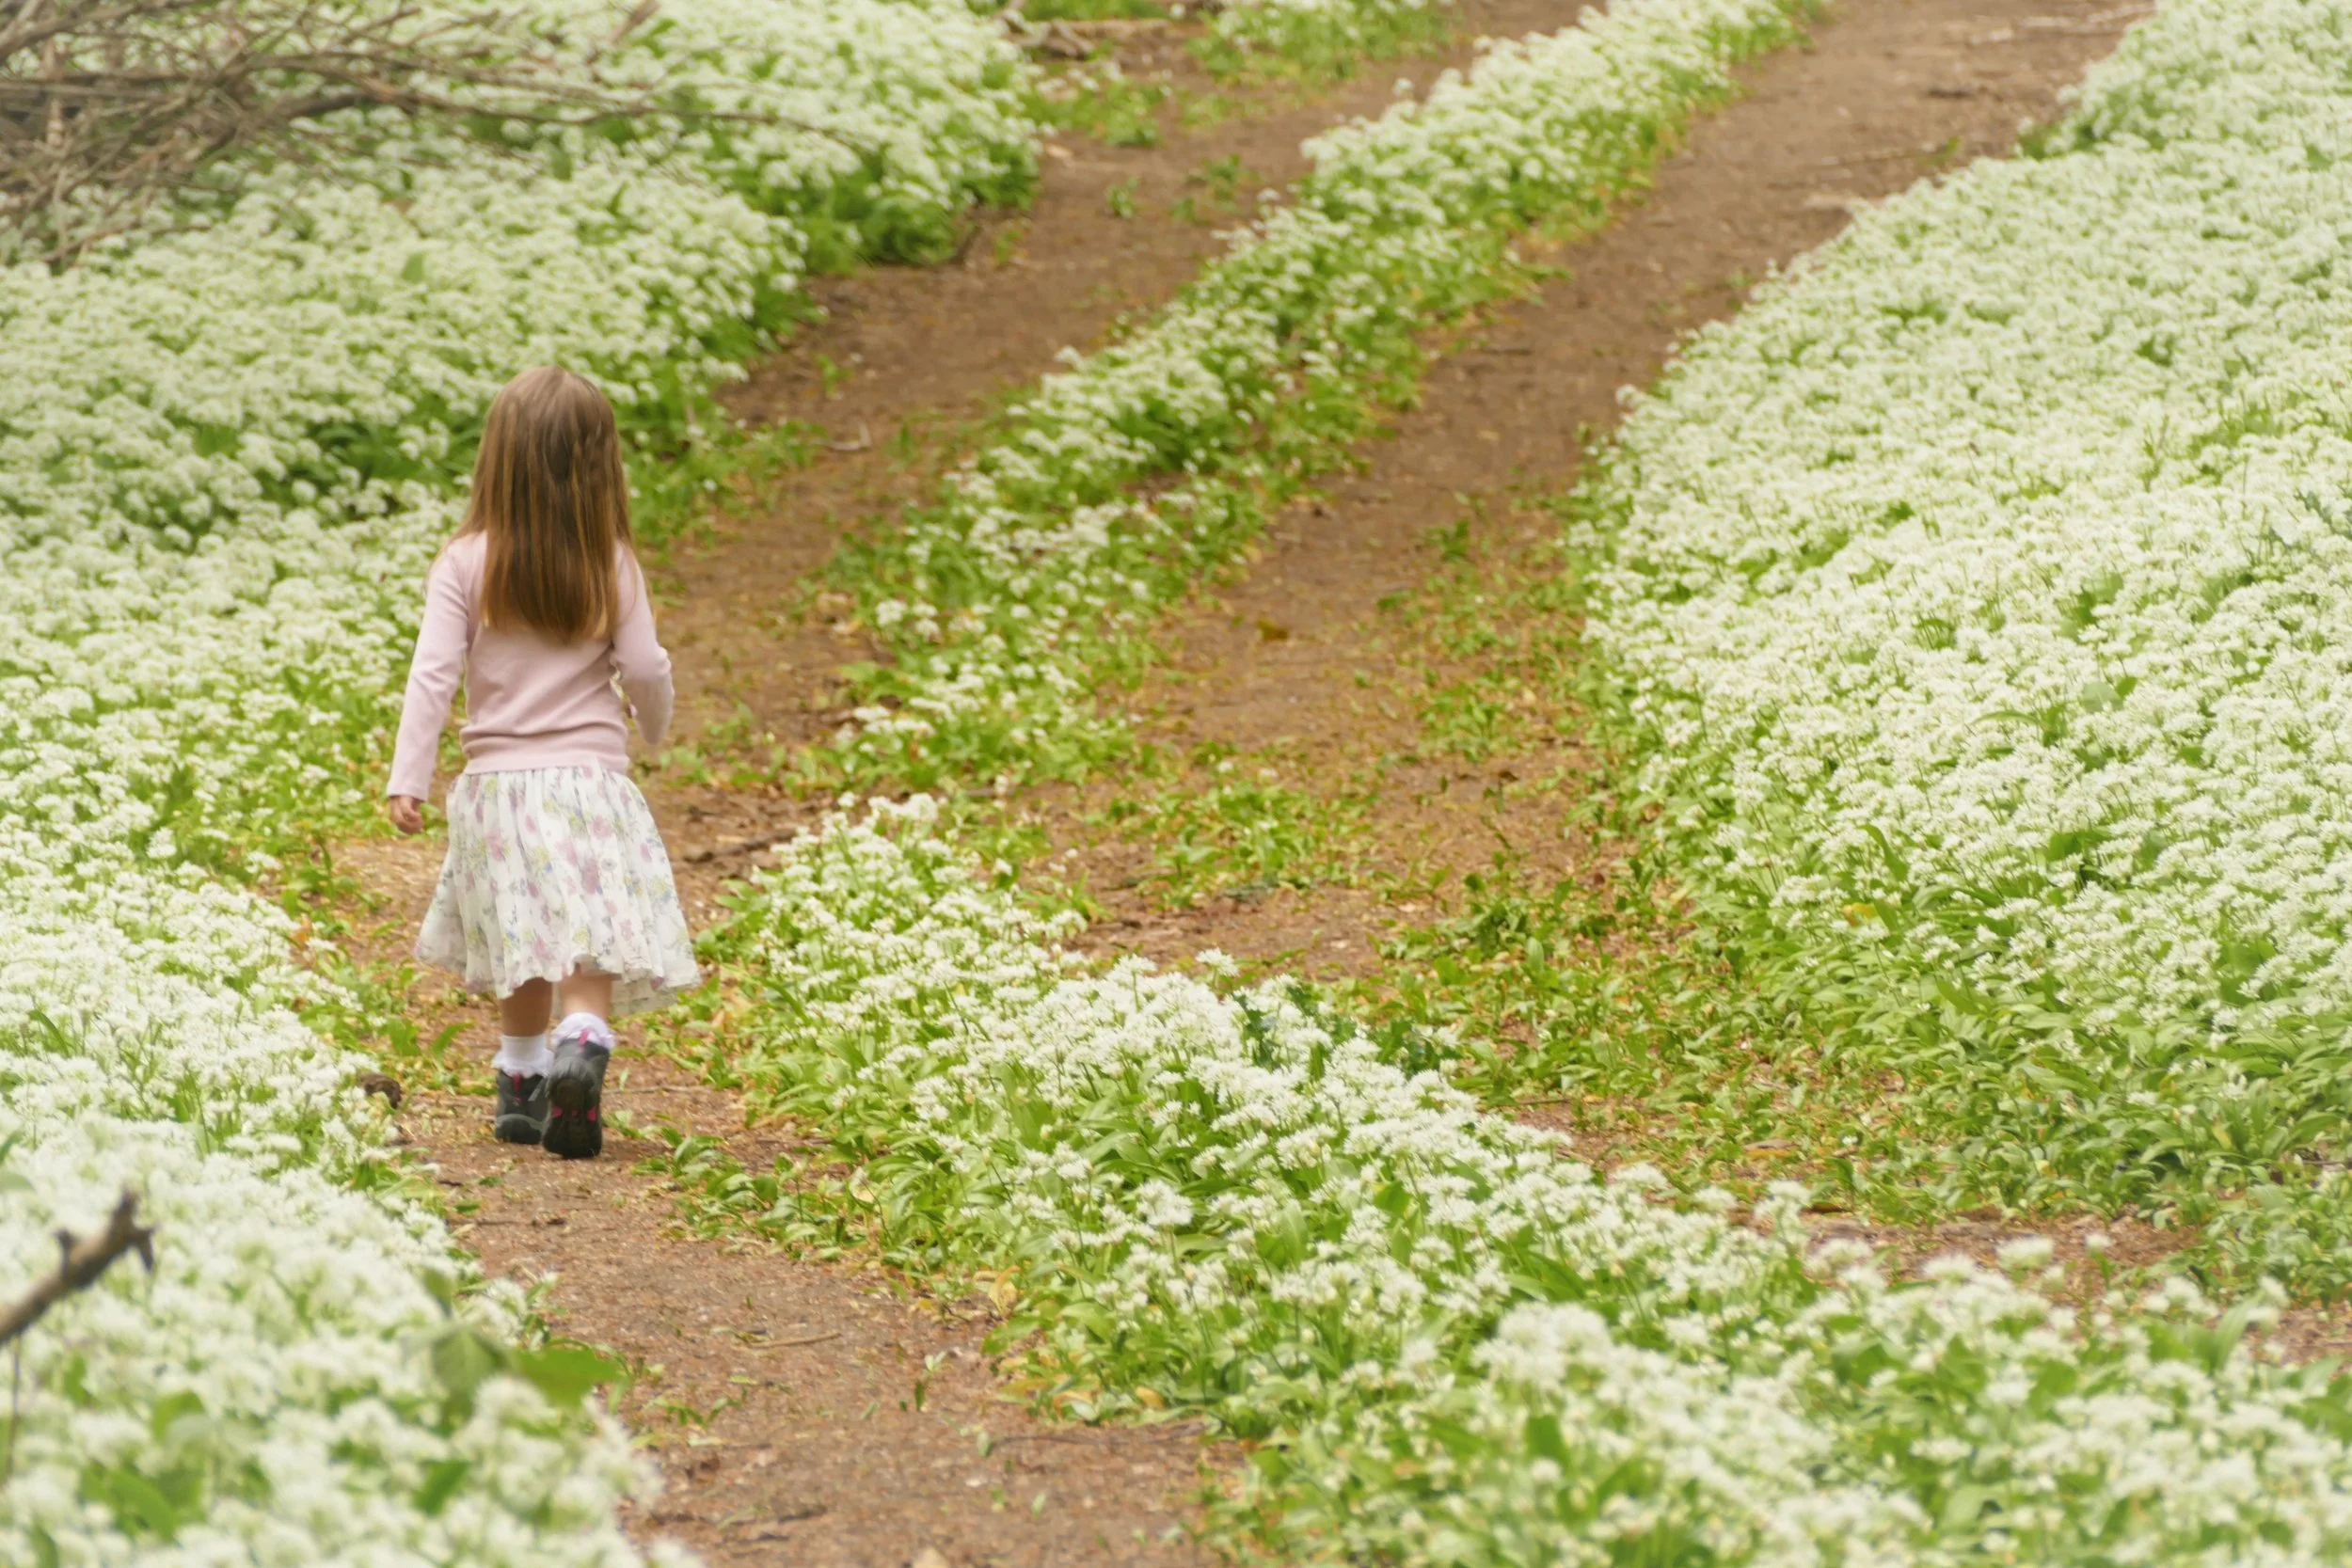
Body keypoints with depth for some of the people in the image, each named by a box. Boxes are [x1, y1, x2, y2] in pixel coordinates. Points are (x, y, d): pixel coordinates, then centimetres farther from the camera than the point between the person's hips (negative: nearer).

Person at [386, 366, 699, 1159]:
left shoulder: (465, 565, -3)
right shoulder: (611, 564, -2)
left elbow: (433, 672, -8)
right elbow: (645, 668, 0)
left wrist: (408, 779, -8)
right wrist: (653, 726, 22)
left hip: (500, 781, 2)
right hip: (592, 775, -2)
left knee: (525, 944, 16)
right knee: (592, 945, -5)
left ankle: (522, 1085, 20)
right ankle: (582, 1045, -29)